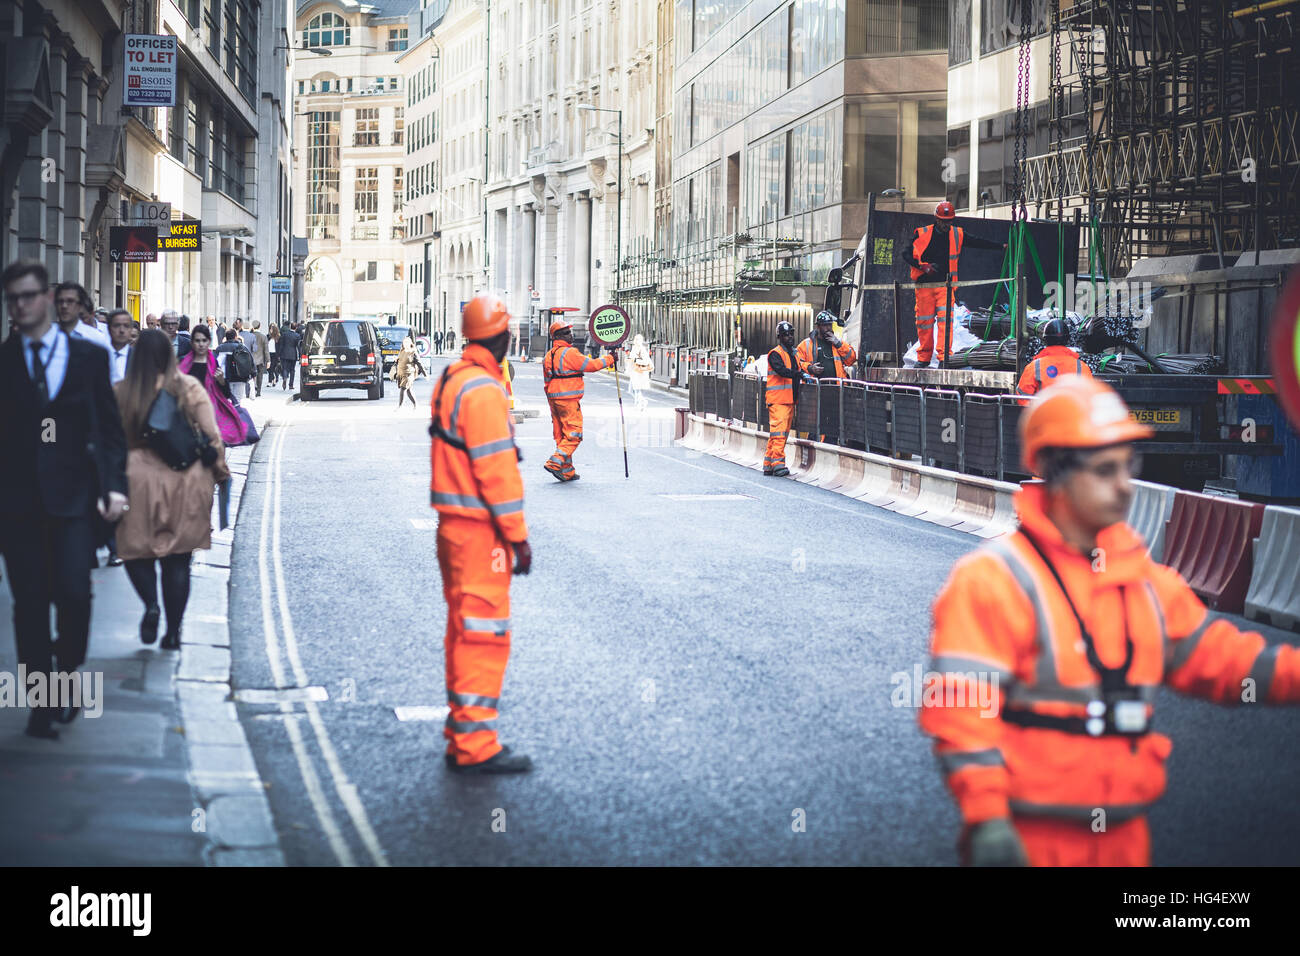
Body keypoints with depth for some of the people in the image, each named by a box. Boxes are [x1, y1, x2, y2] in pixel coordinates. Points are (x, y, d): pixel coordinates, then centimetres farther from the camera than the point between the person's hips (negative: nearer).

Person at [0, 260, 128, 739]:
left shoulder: (88, 356, 5)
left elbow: (110, 426, 6)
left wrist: (114, 484, -4)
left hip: (71, 496, -1)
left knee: (74, 594, -10)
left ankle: (66, 674, 17)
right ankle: (42, 704, 10)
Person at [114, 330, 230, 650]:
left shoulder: (120, 392, -1)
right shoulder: (188, 387, -3)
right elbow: (212, 436, -4)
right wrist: (220, 471, 8)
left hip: (139, 479, 0)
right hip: (186, 480, 1)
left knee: (136, 550, 13)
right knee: (178, 559, 9)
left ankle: (151, 604, -13)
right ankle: (173, 631, 9)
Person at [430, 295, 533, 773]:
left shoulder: (452, 379, 13)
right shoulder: (482, 391, -18)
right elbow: (496, 469, -20)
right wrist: (518, 535, -16)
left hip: (453, 521, 10)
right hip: (479, 529, -10)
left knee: (463, 628, 15)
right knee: (484, 631, -7)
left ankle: (460, 735, 22)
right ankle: (475, 746, -5)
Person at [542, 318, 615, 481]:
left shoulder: (549, 355, 13)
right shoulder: (570, 353, -13)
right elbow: (591, 365, -9)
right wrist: (609, 358, 5)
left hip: (553, 399, 9)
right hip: (569, 400, -9)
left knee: (561, 435, 10)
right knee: (573, 435, -5)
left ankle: (567, 472, 12)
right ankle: (554, 463, -16)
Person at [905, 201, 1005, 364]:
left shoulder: (957, 235, 7)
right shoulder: (921, 234, 0)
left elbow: (978, 242, 18)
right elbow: (906, 253, 2)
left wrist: (1001, 246, 19)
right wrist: (922, 266, -12)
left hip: (945, 285, 0)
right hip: (924, 284, 0)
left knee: (945, 318, -14)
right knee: (924, 321, 2)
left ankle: (943, 355, -17)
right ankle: (924, 357, 14)